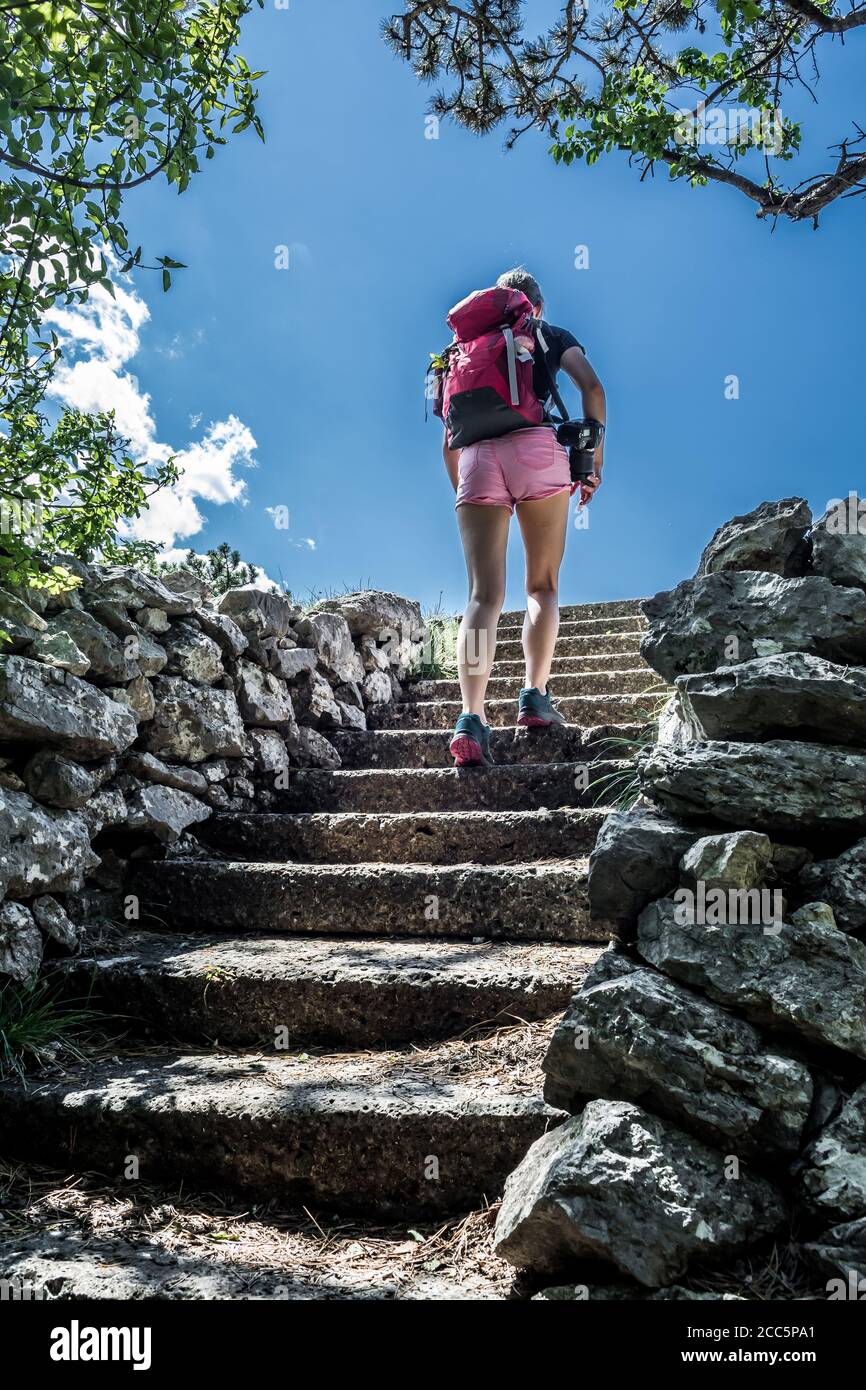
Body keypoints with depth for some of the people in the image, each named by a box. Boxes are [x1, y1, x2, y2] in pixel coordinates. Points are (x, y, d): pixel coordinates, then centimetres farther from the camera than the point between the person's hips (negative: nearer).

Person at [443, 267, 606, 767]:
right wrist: (595, 461, 6)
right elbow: (592, 387, 3)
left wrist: (461, 491, 32)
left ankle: (472, 717, -22)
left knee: (484, 595, -6)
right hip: (537, 447, -2)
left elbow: (449, 440, 24)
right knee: (543, 585, 11)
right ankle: (536, 696, -2)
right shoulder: (551, 335, 22)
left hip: (477, 458, 2)